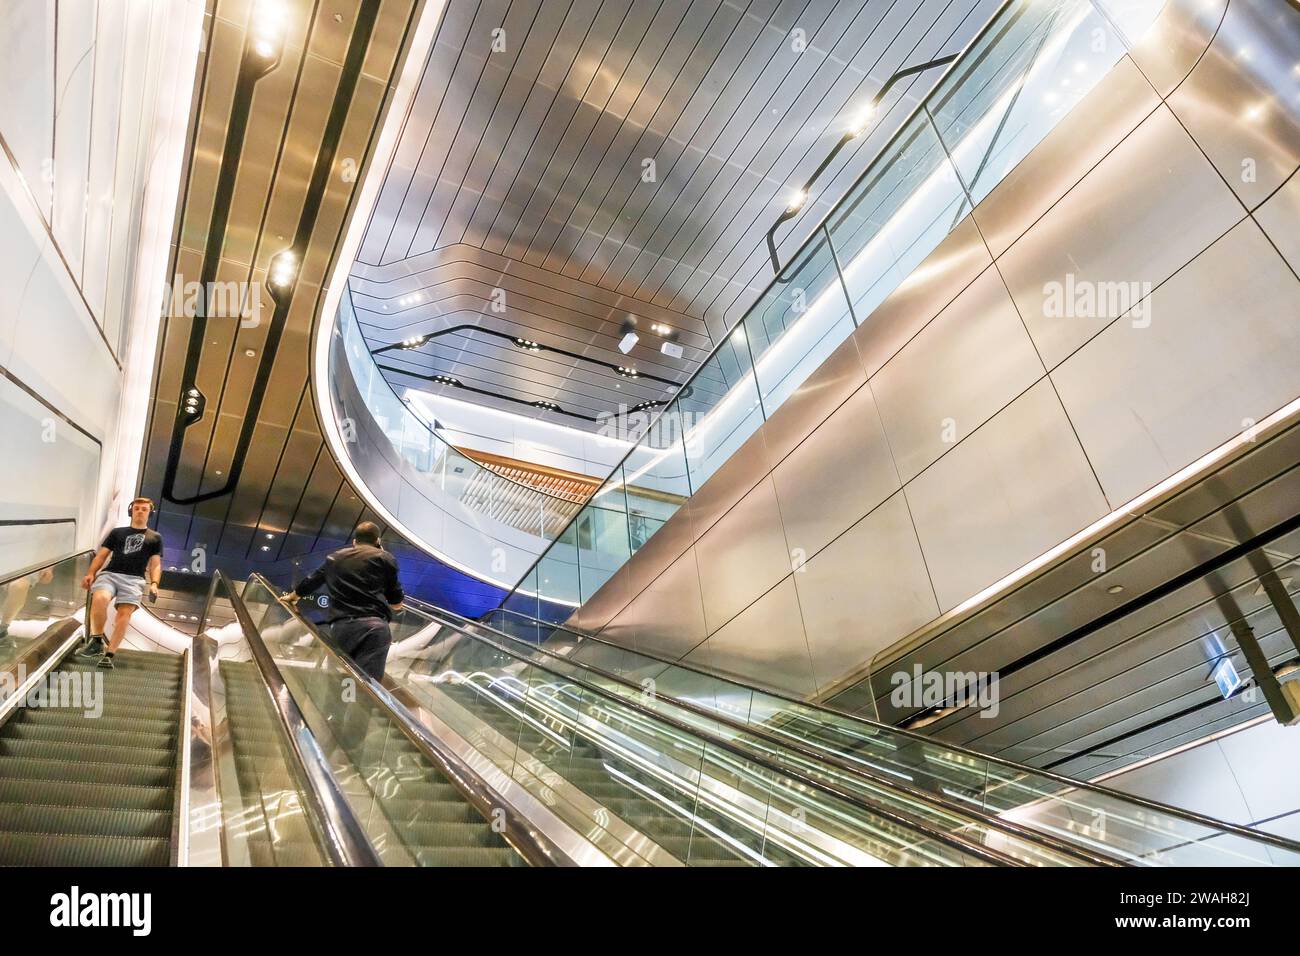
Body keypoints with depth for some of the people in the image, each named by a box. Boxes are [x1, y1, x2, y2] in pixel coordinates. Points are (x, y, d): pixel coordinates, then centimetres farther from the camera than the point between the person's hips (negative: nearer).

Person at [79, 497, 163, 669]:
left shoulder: (155, 538, 20)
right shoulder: (117, 532, 23)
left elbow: (155, 564, 12)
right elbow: (101, 555, 17)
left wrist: (154, 584, -5)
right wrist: (91, 574, 0)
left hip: (134, 579, -1)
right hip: (109, 574, 1)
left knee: (124, 615, -19)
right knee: (99, 599, -30)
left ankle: (109, 654, -16)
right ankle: (96, 641, -12)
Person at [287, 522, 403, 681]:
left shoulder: (334, 558, 26)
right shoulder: (384, 558, 12)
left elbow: (310, 582, 43)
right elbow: (397, 604, 15)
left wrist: (291, 596, 64)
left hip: (340, 628, 4)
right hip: (373, 626, -4)